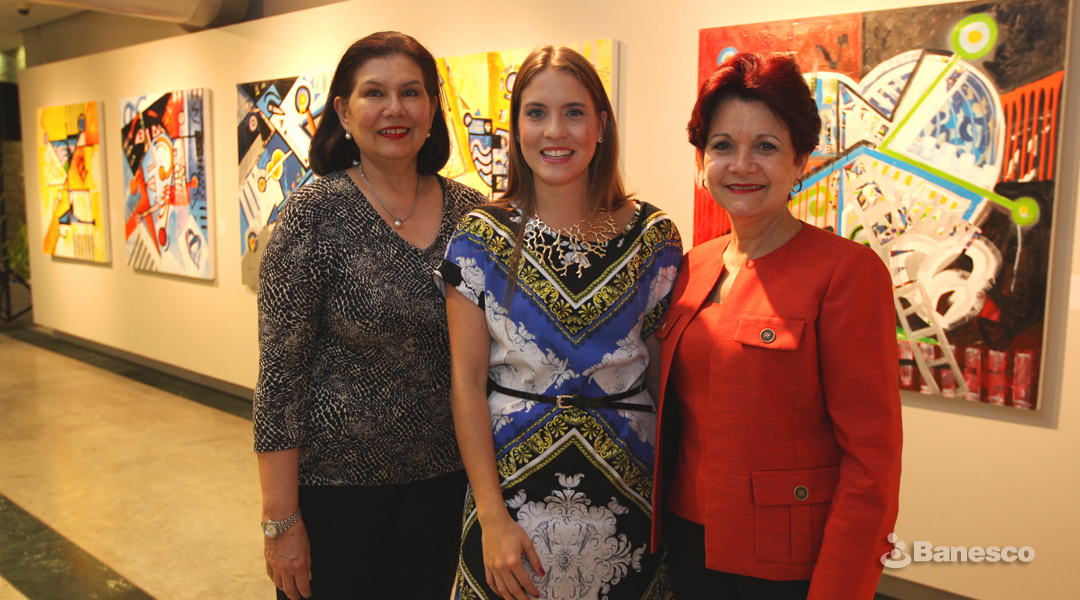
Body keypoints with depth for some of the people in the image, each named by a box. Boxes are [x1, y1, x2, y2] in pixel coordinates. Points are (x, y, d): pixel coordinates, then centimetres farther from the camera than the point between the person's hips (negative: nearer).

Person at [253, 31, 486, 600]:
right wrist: (281, 520, -12)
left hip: (441, 479, 4)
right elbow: (280, 372, -12)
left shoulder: (469, 211, -1)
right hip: (334, 481, -3)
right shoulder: (315, 213, -12)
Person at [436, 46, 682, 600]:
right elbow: (467, 383, -6)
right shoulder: (481, 238, -5)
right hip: (512, 485, -1)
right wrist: (492, 516, -10)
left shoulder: (654, 237, -3)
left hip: (625, 489, 1)